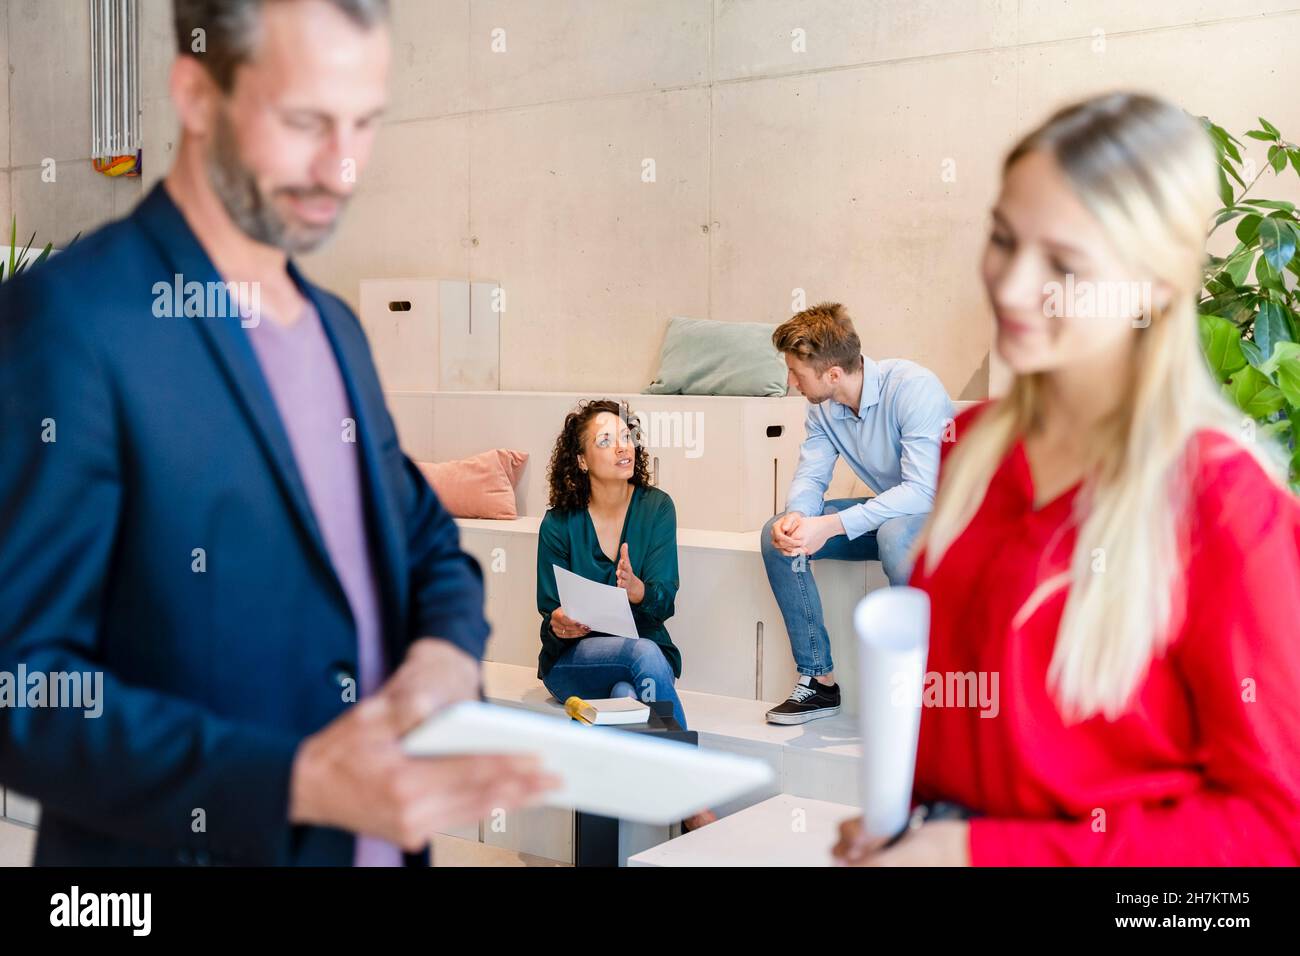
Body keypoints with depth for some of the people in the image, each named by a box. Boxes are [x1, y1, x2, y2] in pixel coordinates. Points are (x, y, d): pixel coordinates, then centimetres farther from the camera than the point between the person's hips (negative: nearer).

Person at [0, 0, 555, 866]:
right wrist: (297, 783, -29)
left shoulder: (337, 326, 6)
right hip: (179, 845, -6)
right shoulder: (71, 318, -16)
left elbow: (429, 544, 11)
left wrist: (447, 648, -10)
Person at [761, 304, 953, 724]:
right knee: (777, 536, -9)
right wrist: (795, 516, -27)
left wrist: (831, 526, -38)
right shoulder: (823, 406, -4)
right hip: (889, 512, 7)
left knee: (895, 534, -40)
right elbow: (811, 475, -2)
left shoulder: (913, 387, -27)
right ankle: (819, 679, -4)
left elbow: (923, 490, -33)